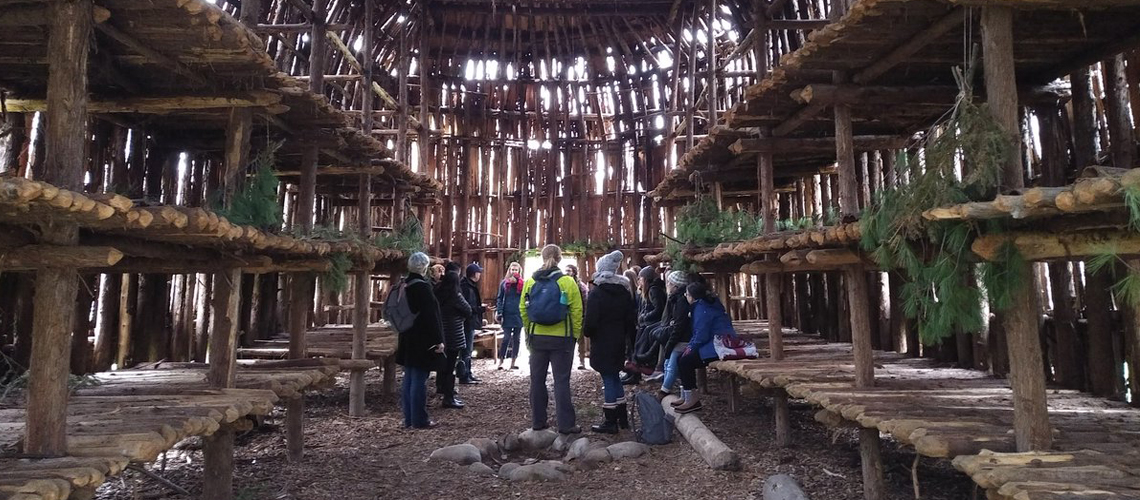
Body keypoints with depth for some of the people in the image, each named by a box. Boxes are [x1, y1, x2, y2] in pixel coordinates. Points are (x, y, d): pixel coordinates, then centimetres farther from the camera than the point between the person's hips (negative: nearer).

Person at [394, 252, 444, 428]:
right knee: (419, 380, -2)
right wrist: (438, 340, -15)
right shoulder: (423, 287, -17)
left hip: (406, 340, 8)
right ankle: (419, 419, 4)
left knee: (409, 379, 13)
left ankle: (409, 418, 19)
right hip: (422, 342, -8)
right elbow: (431, 316, -19)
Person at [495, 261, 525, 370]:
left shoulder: (522, 283, 5)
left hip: (519, 314, 2)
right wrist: (499, 313, -6)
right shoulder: (504, 283, 4)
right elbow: (499, 298, 2)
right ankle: (500, 362, 5)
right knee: (506, 338, -5)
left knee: (516, 339, 7)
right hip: (507, 314, -2)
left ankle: (513, 363, 14)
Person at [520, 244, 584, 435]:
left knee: (537, 379, 12)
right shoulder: (567, 282, -9)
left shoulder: (530, 281, 1)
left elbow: (523, 310, 4)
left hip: (537, 337, 3)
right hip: (561, 338, -3)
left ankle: (538, 421, 19)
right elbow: (577, 312, -9)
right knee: (561, 381, 2)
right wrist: (575, 335, 1)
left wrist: (529, 333, 13)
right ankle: (566, 424, 4)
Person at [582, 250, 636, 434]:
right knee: (615, 377, 18)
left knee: (609, 380, -1)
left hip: (602, 343, -6)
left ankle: (610, 422, 6)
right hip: (619, 342, 6)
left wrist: (586, 332, 3)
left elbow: (590, 322, -17)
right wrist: (629, 338, 17)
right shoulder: (624, 292, 6)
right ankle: (622, 418, 25)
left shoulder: (596, 294, -14)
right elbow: (631, 320, 9)